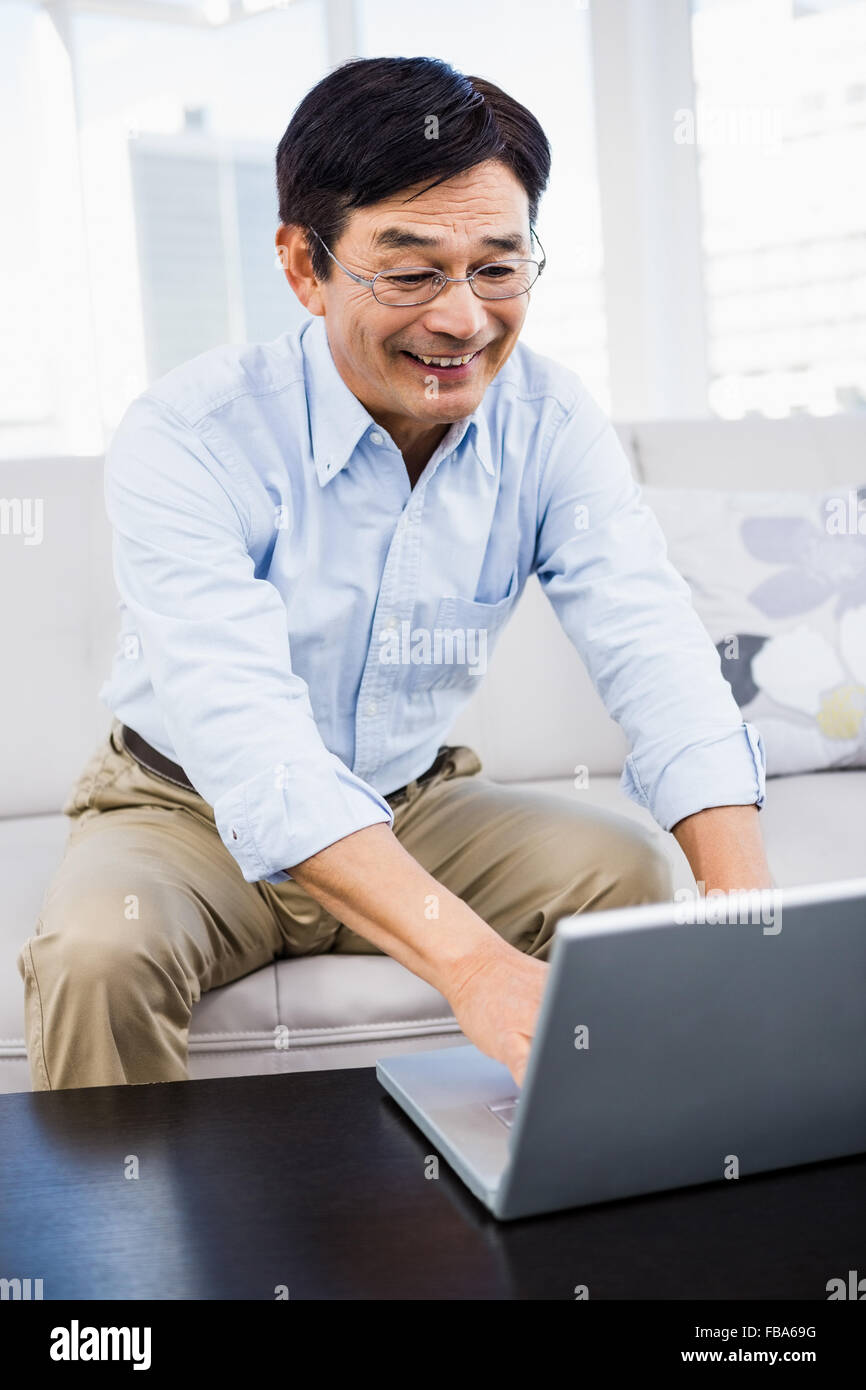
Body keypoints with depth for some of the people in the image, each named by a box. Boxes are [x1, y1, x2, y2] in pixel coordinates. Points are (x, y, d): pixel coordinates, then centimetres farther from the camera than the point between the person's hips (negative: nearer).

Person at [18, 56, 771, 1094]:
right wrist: (473, 963, -51)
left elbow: (656, 655, -20)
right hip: (194, 814, -3)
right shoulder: (185, 442, -24)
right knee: (94, 956, -31)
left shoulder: (550, 423, -11)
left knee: (626, 873, -20)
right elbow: (251, 744, -37)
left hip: (415, 806, 3)